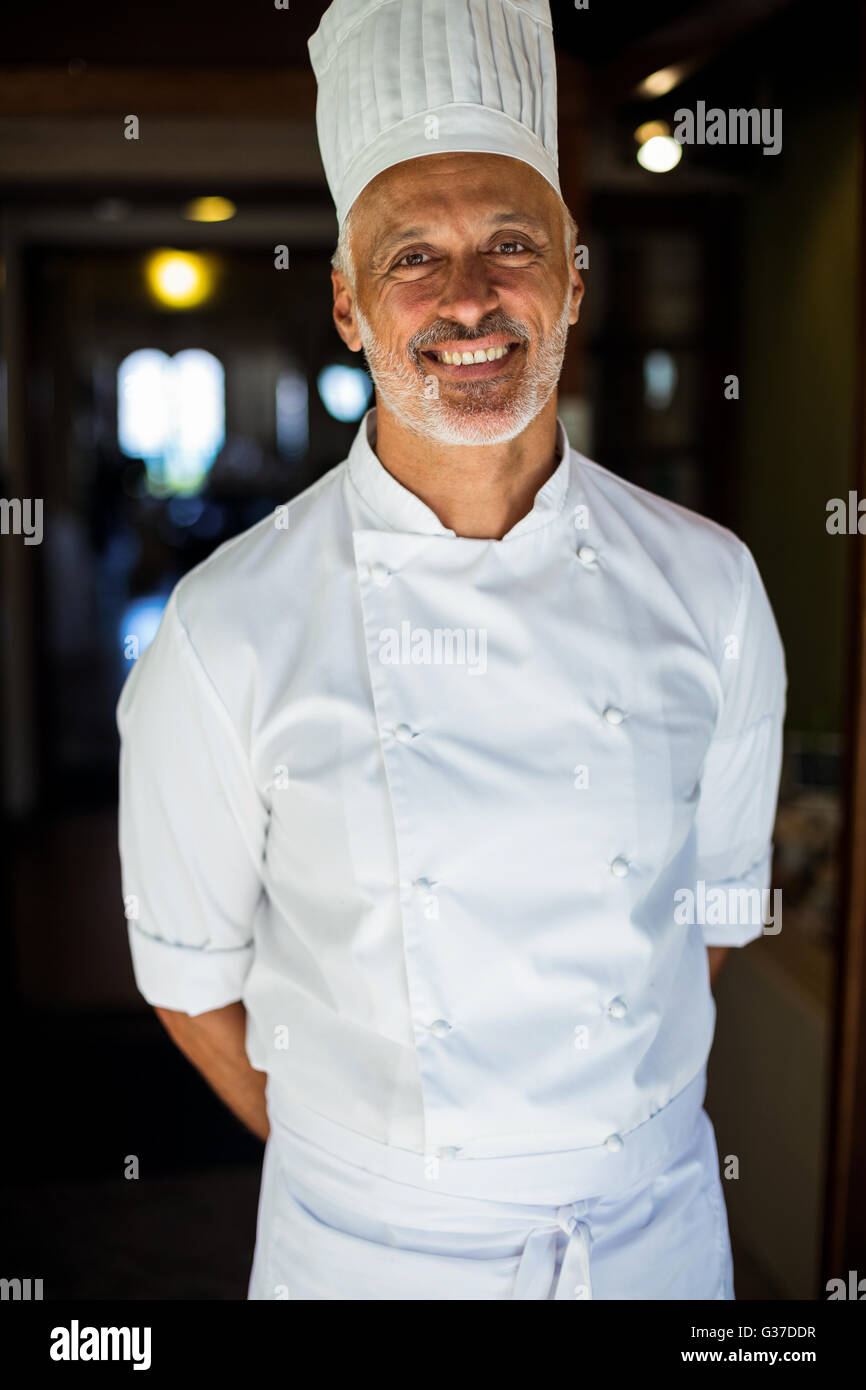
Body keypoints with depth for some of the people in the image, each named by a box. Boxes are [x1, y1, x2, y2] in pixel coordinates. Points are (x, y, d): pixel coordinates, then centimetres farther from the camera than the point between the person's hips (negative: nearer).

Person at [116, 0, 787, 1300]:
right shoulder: (228, 631, -17)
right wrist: (346, 1154, 2)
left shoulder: (708, 586, -8)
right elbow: (192, 974, -5)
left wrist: (605, 1128, 5)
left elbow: (714, 906, 3)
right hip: (371, 1242, -2)